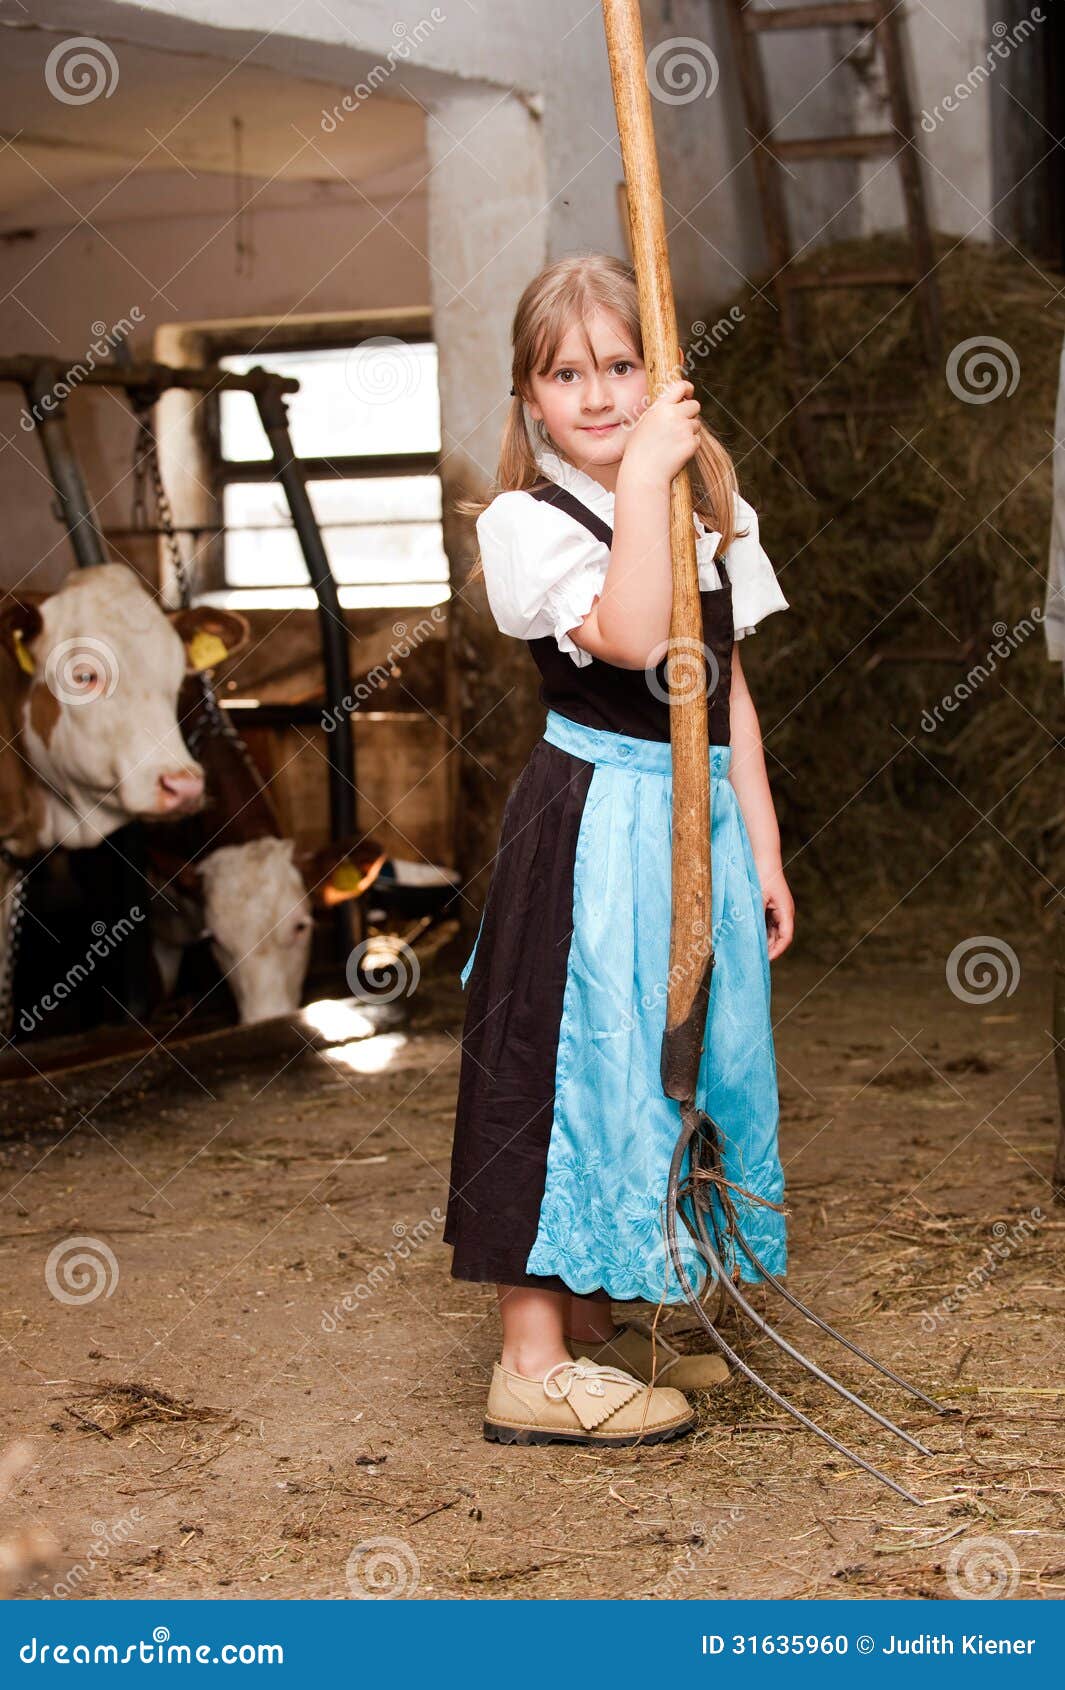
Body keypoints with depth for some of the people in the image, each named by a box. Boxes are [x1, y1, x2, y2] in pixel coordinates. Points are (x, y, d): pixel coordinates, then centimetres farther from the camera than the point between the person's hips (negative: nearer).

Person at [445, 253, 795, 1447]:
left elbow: (729, 690, 14)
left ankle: (595, 1324, 27)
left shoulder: (710, 515, 11)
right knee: (572, 1059, -5)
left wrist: (761, 848, 11)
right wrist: (642, 471, -26)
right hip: (588, 834, -7)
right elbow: (630, 635, -28)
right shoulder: (526, 522, -10)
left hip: (696, 823, 7)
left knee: (672, 1062, 12)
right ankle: (532, 1363, 3)